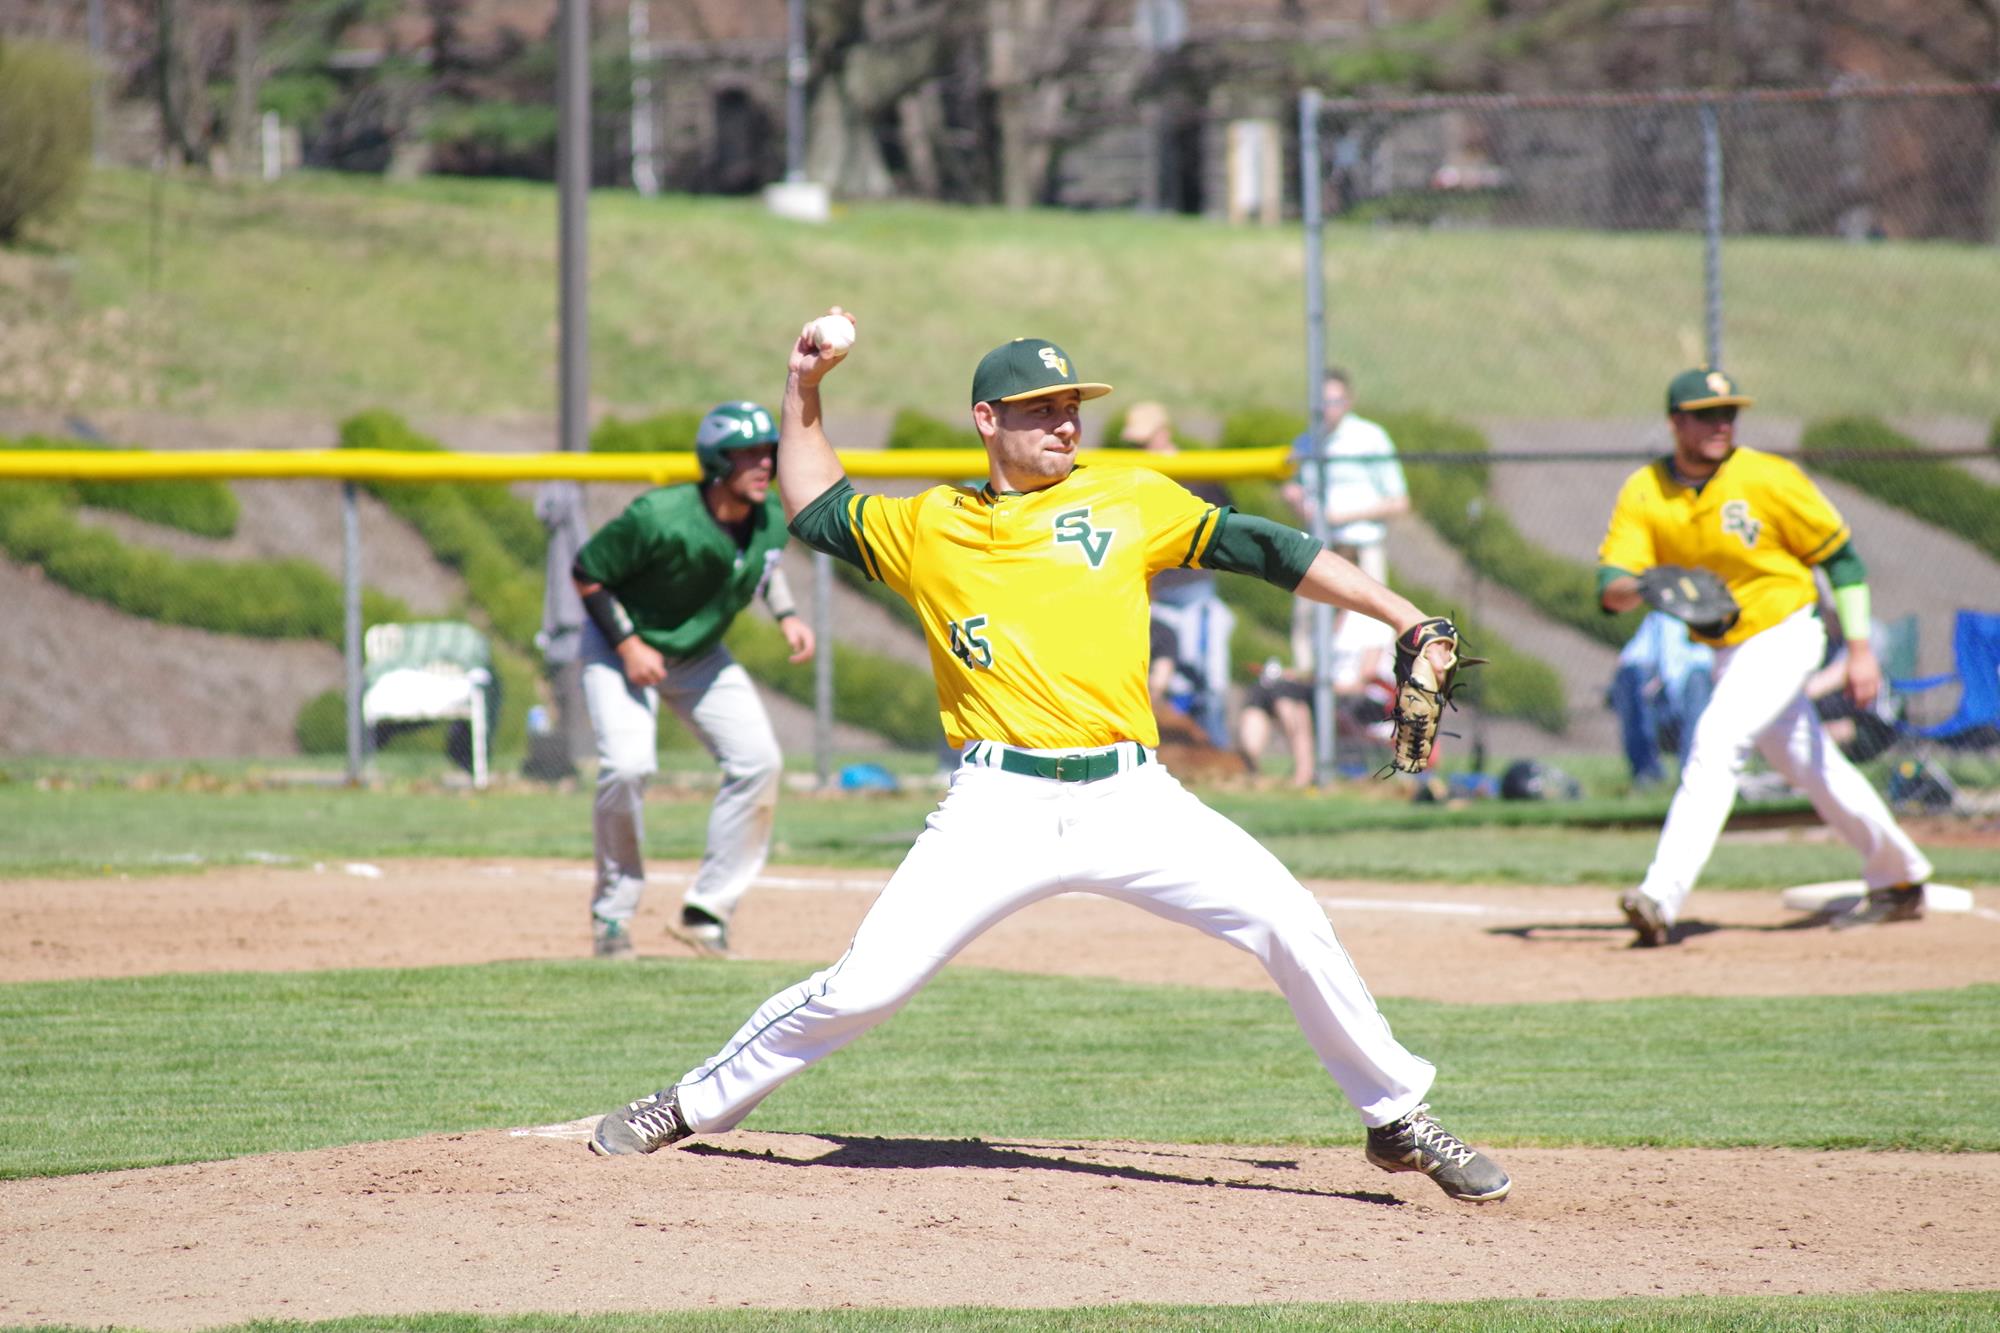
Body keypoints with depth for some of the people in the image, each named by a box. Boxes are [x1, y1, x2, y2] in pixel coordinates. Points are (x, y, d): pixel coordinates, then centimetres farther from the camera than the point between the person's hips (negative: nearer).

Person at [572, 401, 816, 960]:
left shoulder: (770, 518, -12)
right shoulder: (660, 520, -31)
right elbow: (586, 572, -19)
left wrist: (786, 615, -3)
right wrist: (627, 644, -24)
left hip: (699, 656, 6)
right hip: (621, 645, -6)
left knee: (758, 761, -9)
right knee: (627, 765, -25)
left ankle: (707, 912, 2)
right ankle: (613, 915, -5)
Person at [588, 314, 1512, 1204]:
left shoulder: (1132, 502, 11)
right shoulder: (927, 528, 14)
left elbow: (1266, 551, 9)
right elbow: (813, 509, 29)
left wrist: (1409, 622, 5)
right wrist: (804, 390, 21)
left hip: (1131, 799, 0)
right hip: (999, 809, 0)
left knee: (1288, 923, -14)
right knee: (866, 985, -8)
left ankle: (1397, 1118, 2)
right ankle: (697, 1104, 13)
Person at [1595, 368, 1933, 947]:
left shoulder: (1768, 479, -15)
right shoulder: (1643, 494, -5)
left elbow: (1840, 556, -6)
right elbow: (1609, 588, -13)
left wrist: (1860, 650, -9)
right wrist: (1641, 585, -38)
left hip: (1784, 632, -5)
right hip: (1729, 653, 5)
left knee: (1715, 744, -22)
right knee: (1814, 770, 15)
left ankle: (1662, 898, -28)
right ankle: (1899, 882, 34)